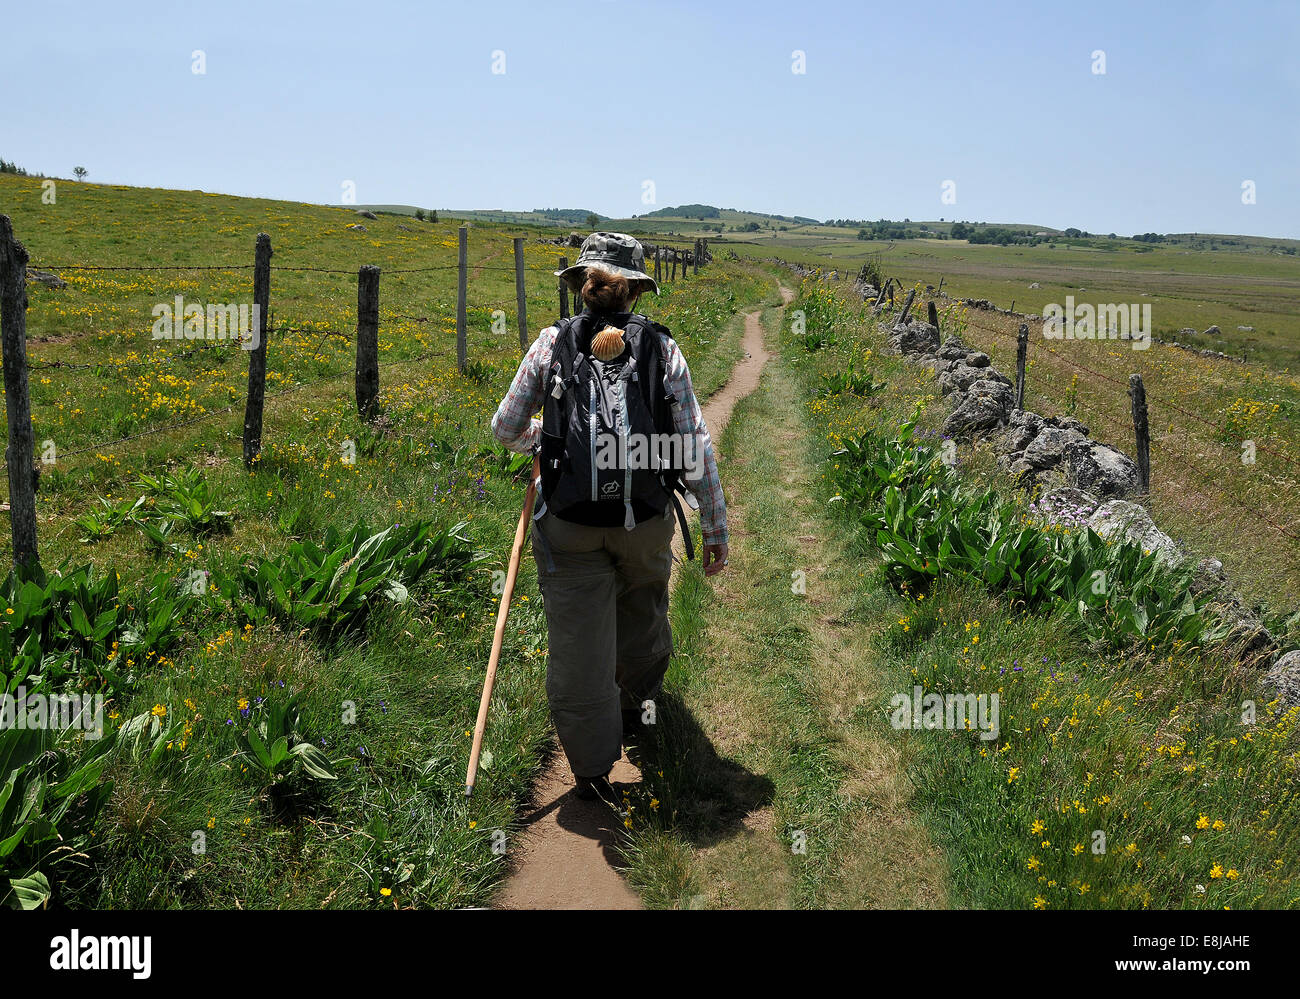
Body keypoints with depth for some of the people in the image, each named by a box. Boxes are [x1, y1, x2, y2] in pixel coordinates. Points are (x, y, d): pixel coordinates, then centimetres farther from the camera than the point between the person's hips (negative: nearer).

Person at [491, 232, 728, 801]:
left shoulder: (553, 343, 2)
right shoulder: (661, 347, 1)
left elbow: (506, 430, 8)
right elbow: (697, 448, -1)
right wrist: (715, 528, 7)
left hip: (569, 524, -1)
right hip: (647, 519, 2)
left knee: (578, 646, 9)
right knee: (643, 612, 28)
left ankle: (592, 771, 16)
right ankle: (634, 712, 52)